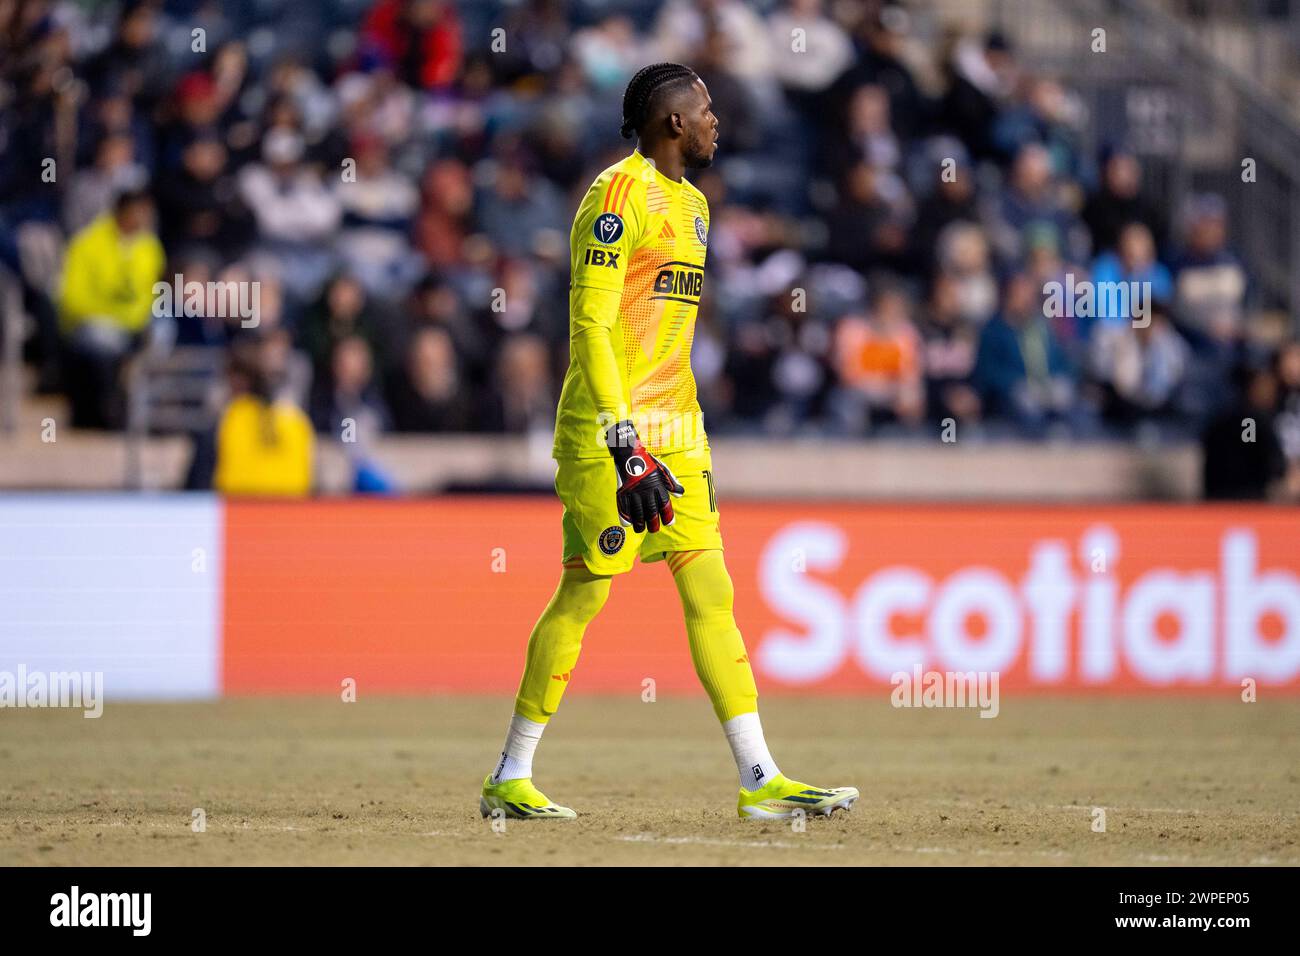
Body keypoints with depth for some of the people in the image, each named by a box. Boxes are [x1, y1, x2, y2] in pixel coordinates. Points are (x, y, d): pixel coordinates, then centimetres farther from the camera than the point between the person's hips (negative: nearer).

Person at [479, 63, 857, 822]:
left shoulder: (692, 203, 17)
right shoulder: (618, 194, -11)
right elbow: (590, 326, -18)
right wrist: (626, 448, -23)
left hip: (676, 431, 9)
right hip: (608, 432, -9)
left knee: (712, 595, 3)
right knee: (584, 595, -4)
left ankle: (760, 780, 1)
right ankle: (510, 780, 7)